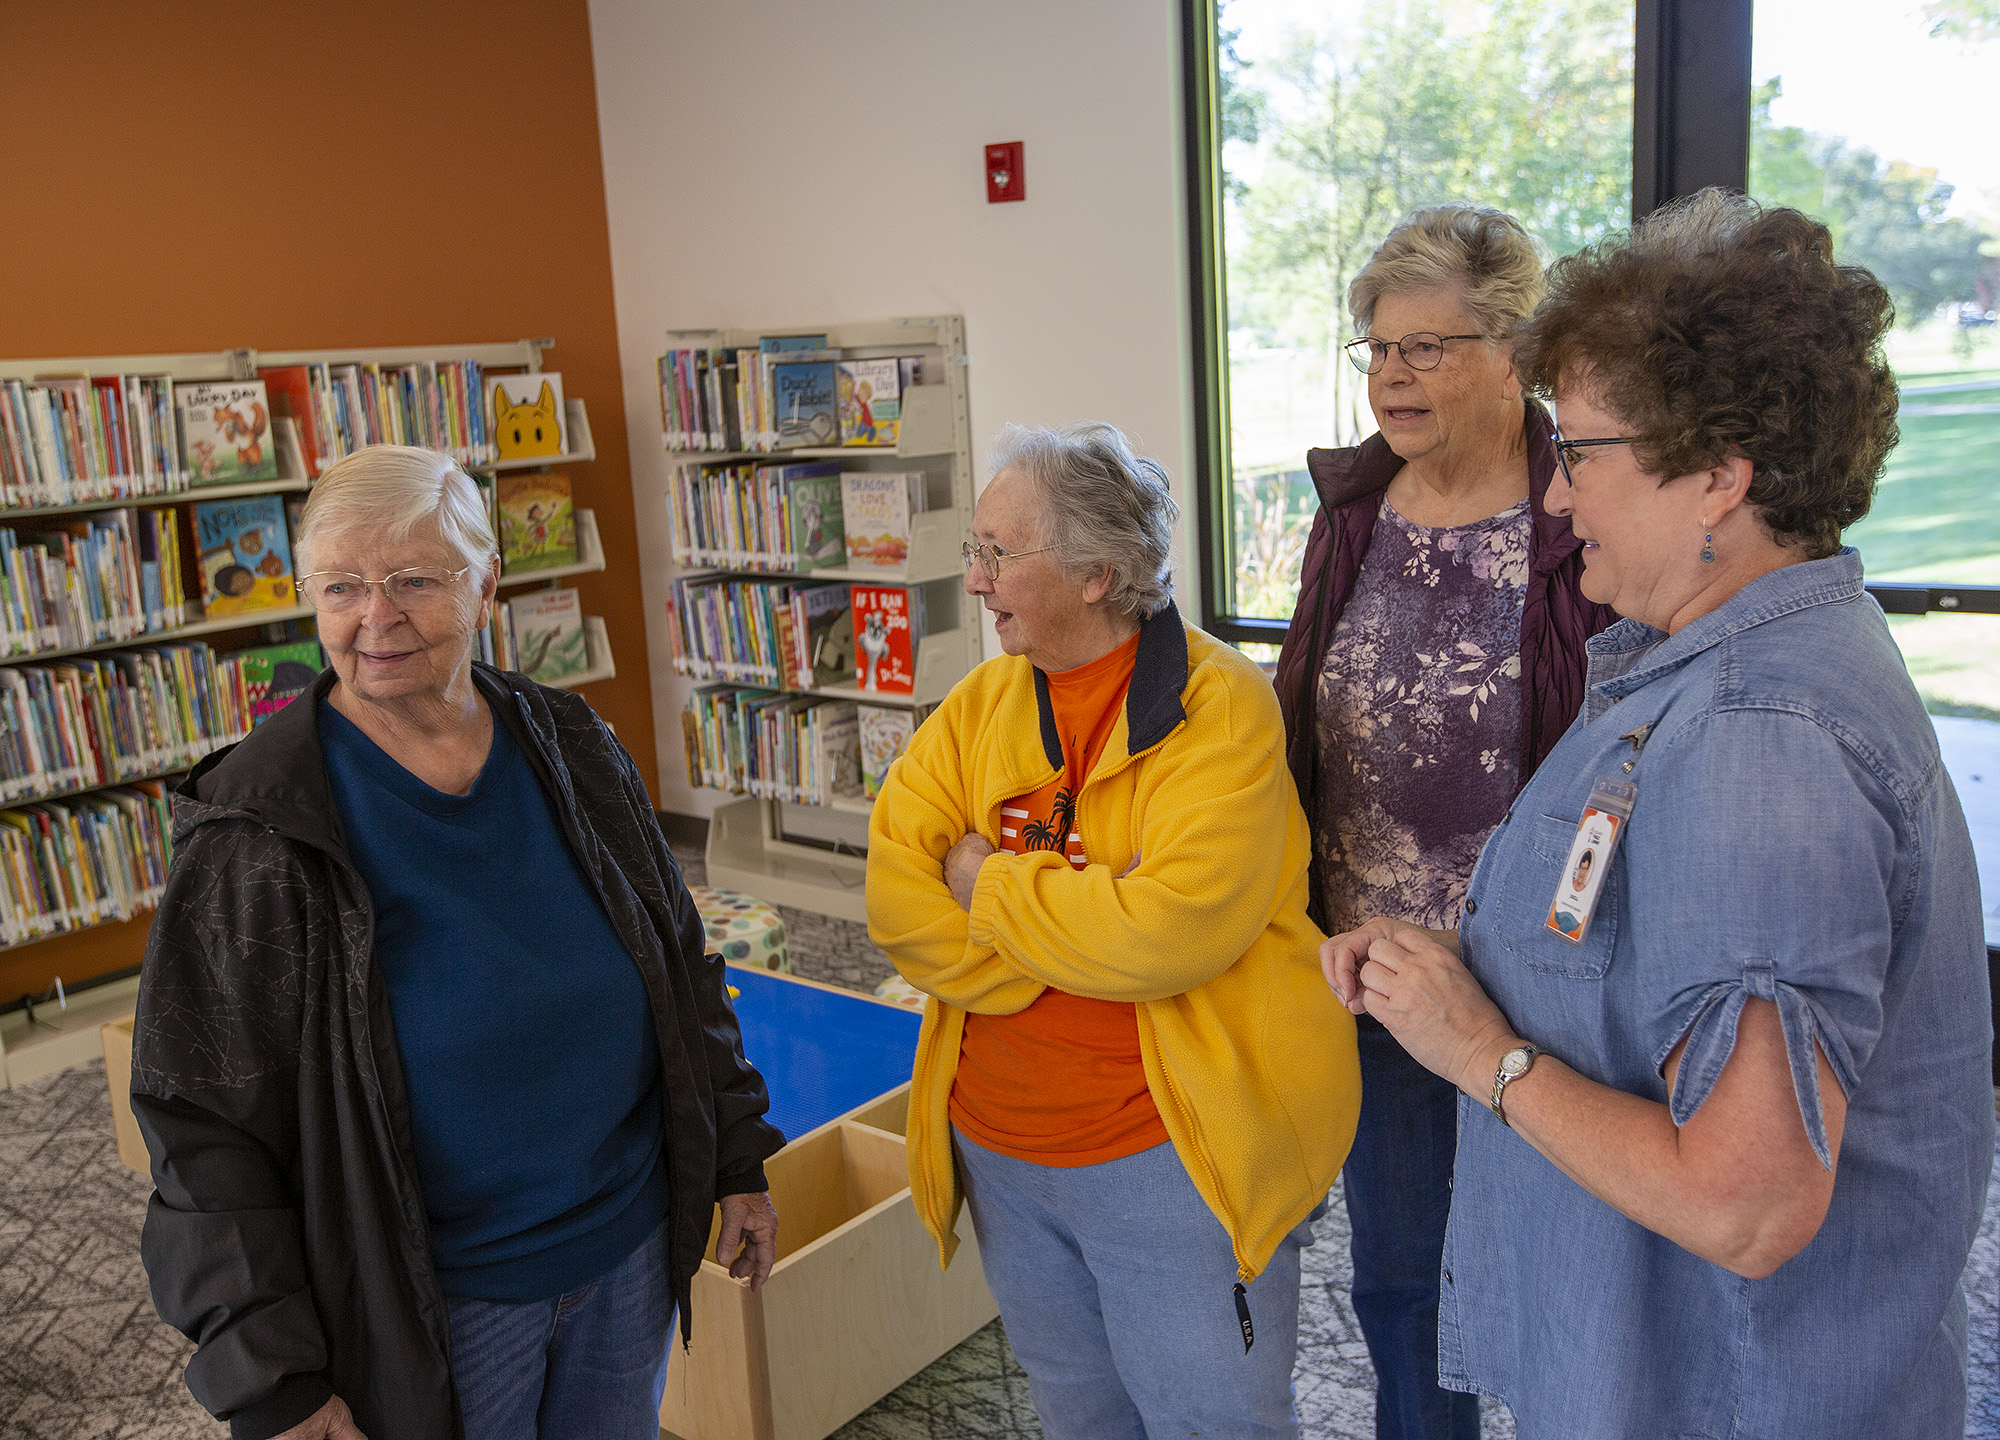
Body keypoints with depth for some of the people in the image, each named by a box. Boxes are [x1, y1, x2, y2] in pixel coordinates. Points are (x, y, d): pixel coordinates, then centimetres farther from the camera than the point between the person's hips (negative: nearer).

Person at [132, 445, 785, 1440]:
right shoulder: (255, 834, -16)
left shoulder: (572, 752, -3)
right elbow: (204, 1130, -13)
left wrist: (736, 1161, 8)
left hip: (632, 1245, 4)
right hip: (430, 1305, -4)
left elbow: (681, 968, 6)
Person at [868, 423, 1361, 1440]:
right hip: (1000, 1151, 6)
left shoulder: (1220, 705, -16)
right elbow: (897, 899, -8)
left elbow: (1170, 928, -28)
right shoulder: (981, 703, 2)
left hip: (1173, 1156, -5)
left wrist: (989, 885, -16)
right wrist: (1082, 932, -19)